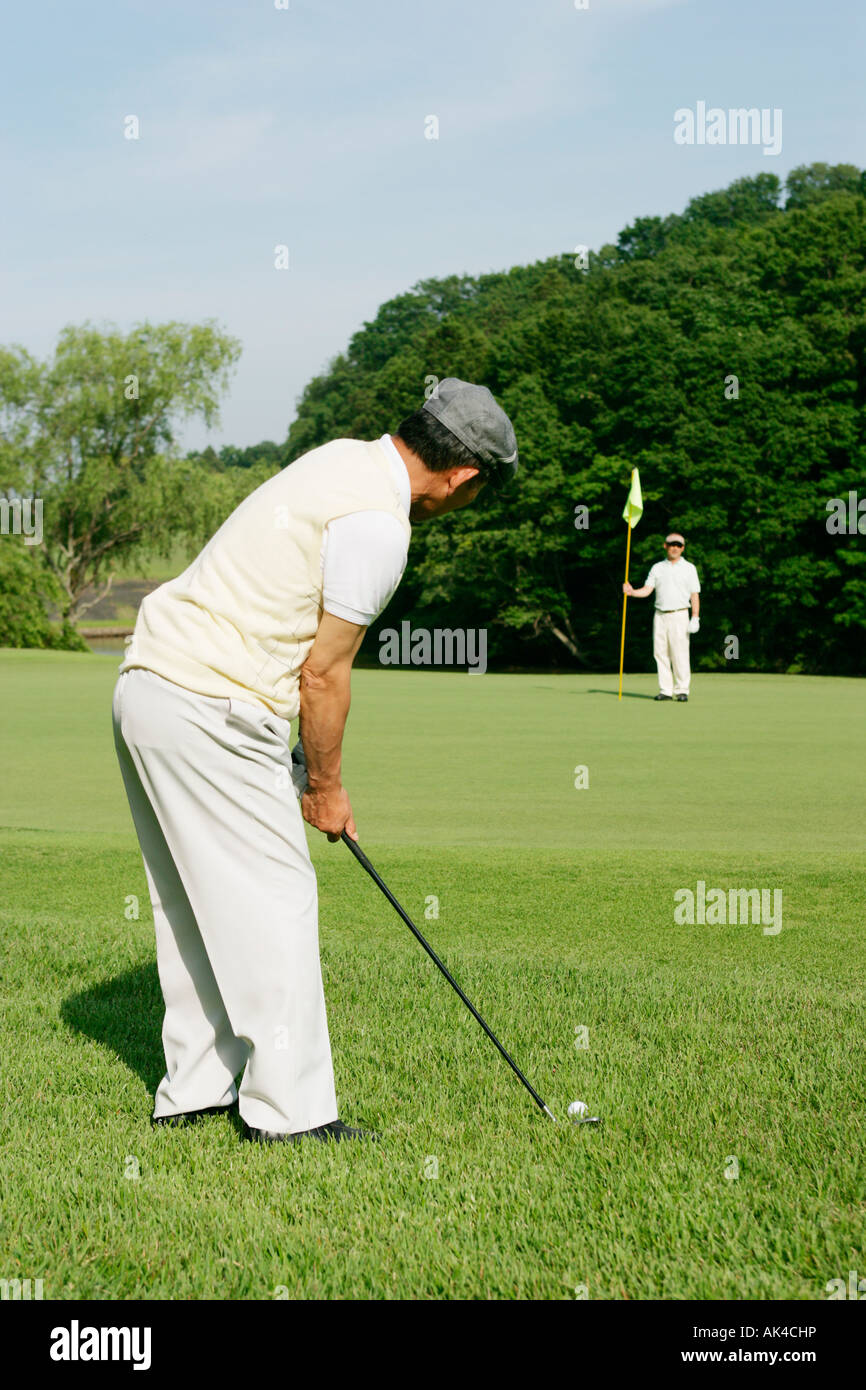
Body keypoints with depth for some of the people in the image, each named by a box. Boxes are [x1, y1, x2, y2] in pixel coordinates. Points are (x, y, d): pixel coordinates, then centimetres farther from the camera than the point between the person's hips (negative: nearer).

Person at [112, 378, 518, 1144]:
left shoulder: (343, 459, 14)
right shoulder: (378, 524, -16)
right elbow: (324, 673, -12)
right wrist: (327, 787, 2)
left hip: (148, 681, 10)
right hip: (210, 714, -10)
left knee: (197, 904, 17)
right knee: (276, 902, -2)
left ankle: (195, 1087, 25)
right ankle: (290, 1111, 3)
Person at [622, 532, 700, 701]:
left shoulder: (689, 568, 6)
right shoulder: (657, 568, 13)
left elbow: (695, 595, 1)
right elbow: (647, 590, 5)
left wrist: (695, 618, -8)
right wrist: (632, 592, -15)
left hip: (679, 616, -3)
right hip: (660, 616, 3)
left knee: (680, 655, -9)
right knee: (660, 653, 0)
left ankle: (682, 690, -4)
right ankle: (665, 690, 5)